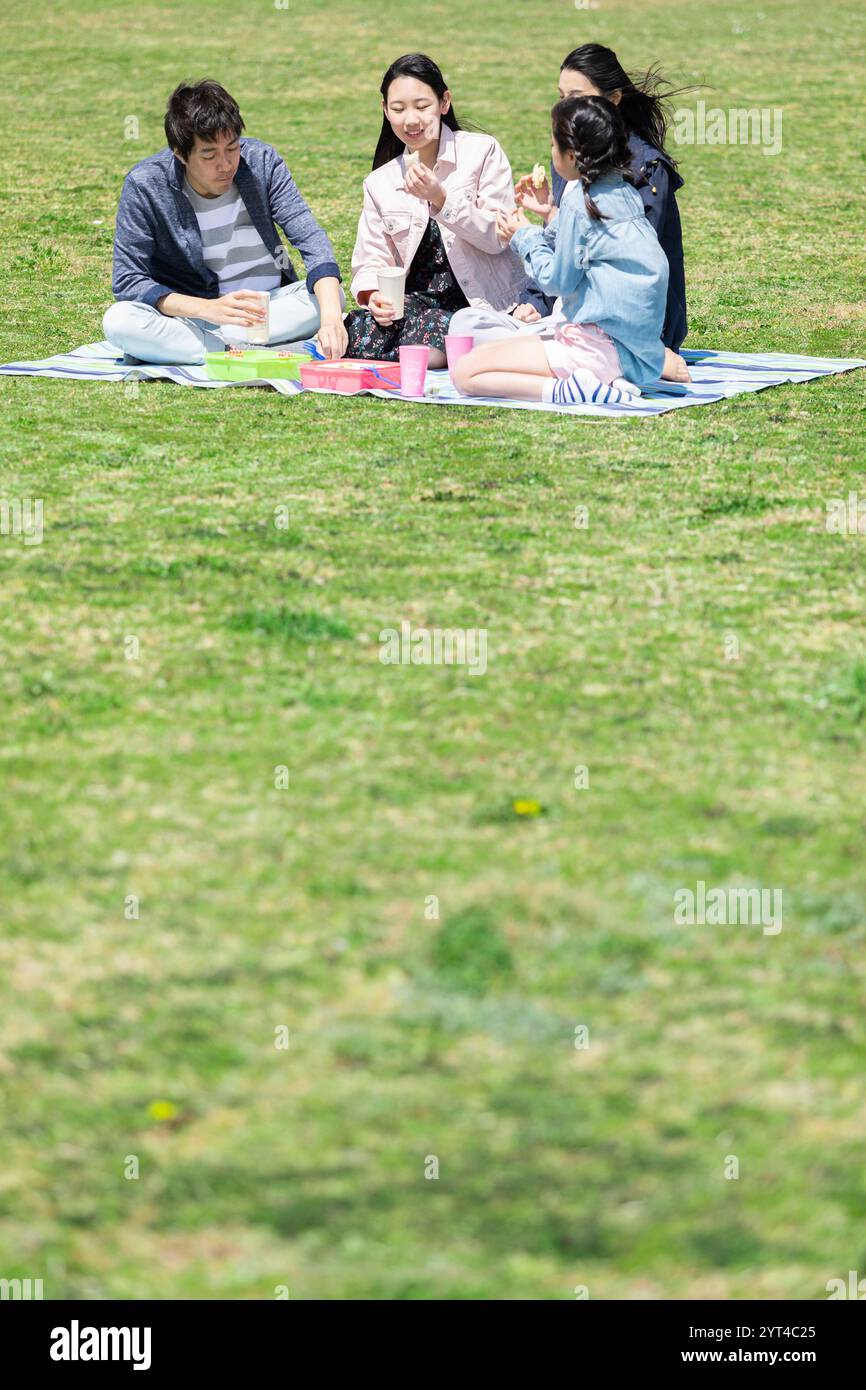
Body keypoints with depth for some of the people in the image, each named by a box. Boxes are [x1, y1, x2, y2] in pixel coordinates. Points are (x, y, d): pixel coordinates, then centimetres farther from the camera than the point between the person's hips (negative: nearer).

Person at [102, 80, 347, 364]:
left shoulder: (261, 160, -8)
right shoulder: (145, 185, -15)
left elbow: (310, 238, -15)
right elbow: (127, 281, -16)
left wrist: (330, 316, -33)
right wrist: (209, 309, -31)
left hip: (270, 304, 2)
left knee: (332, 296, -24)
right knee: (118, 321, -30)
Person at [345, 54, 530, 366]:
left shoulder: (483, 152, -2)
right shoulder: (380, 183, 10)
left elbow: (498, 238, -9)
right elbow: (371, 260, 6)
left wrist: (441, 199, -22)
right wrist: (373, 295, -18)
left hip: (480, 297, -4)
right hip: (416, 299, 4)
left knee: (422, 344, -33)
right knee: (357, 336, -27)